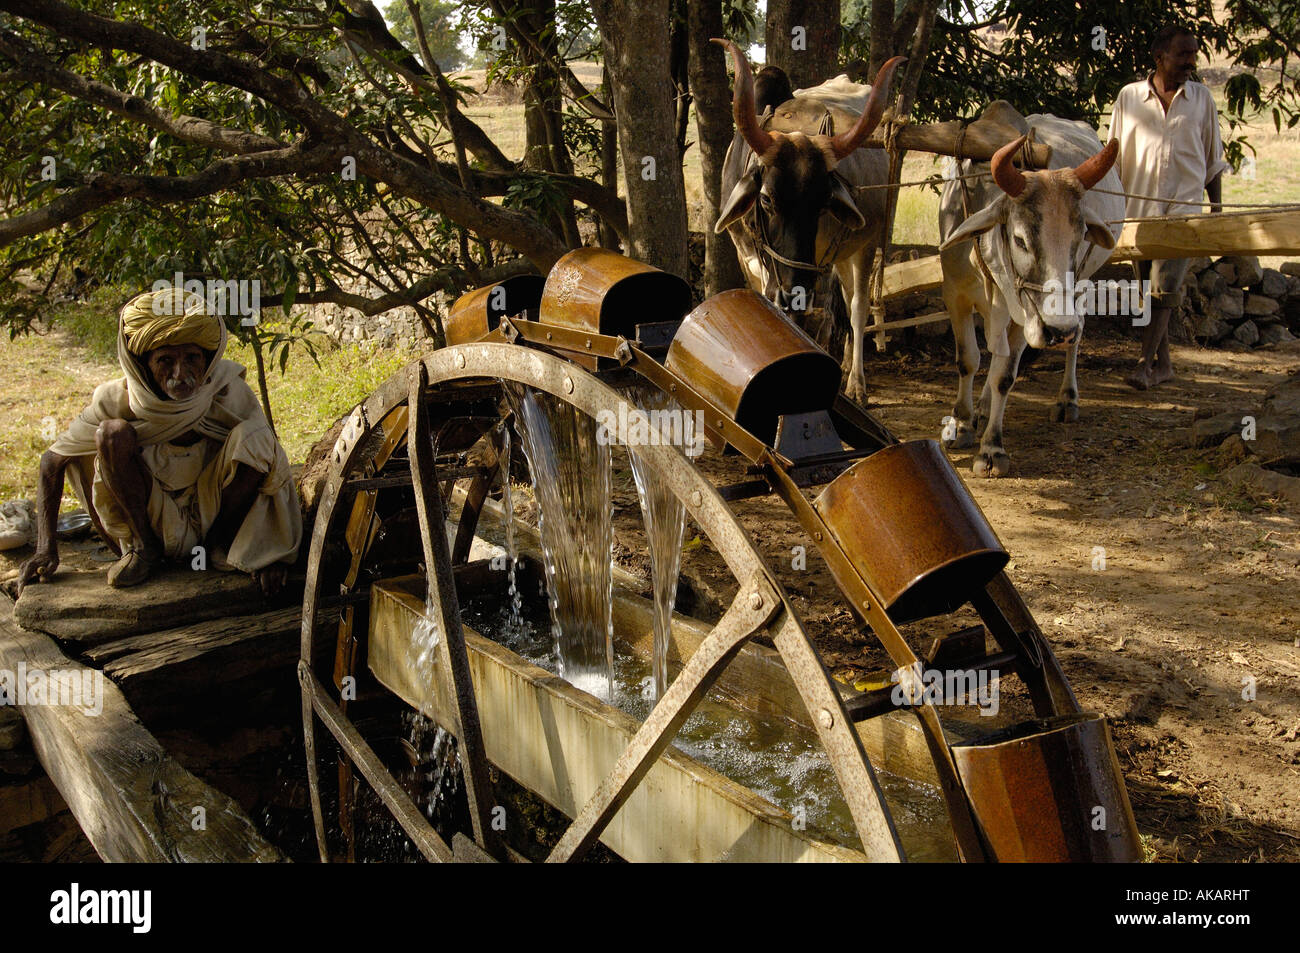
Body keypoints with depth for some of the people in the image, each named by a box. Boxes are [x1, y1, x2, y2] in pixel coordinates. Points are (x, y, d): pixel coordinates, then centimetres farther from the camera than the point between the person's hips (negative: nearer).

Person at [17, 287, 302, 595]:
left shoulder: (229, 392, -18)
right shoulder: (117, 400, -18)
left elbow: (273, 467, -13)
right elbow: (53, 460, -7)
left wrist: (274, 553, -20)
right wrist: (46, 549, -13)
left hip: (214, 511, 0)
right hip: (153, 521, 0)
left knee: (253, 437, -26)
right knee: (112, 432, -25)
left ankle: (220, 544, -6)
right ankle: (145, 547, -8)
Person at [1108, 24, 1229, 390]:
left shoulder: (1201, 99, 7)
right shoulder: (1129, 97, 4)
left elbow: (1214, 161, 12)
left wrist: (1217, 210, 9)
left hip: (1184, 209, -1)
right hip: (1138, 207, 1)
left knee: (1164, 288, -13)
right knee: (1151, 289, 7)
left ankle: (1145, 362, -13)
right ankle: (1163, 363, 18)